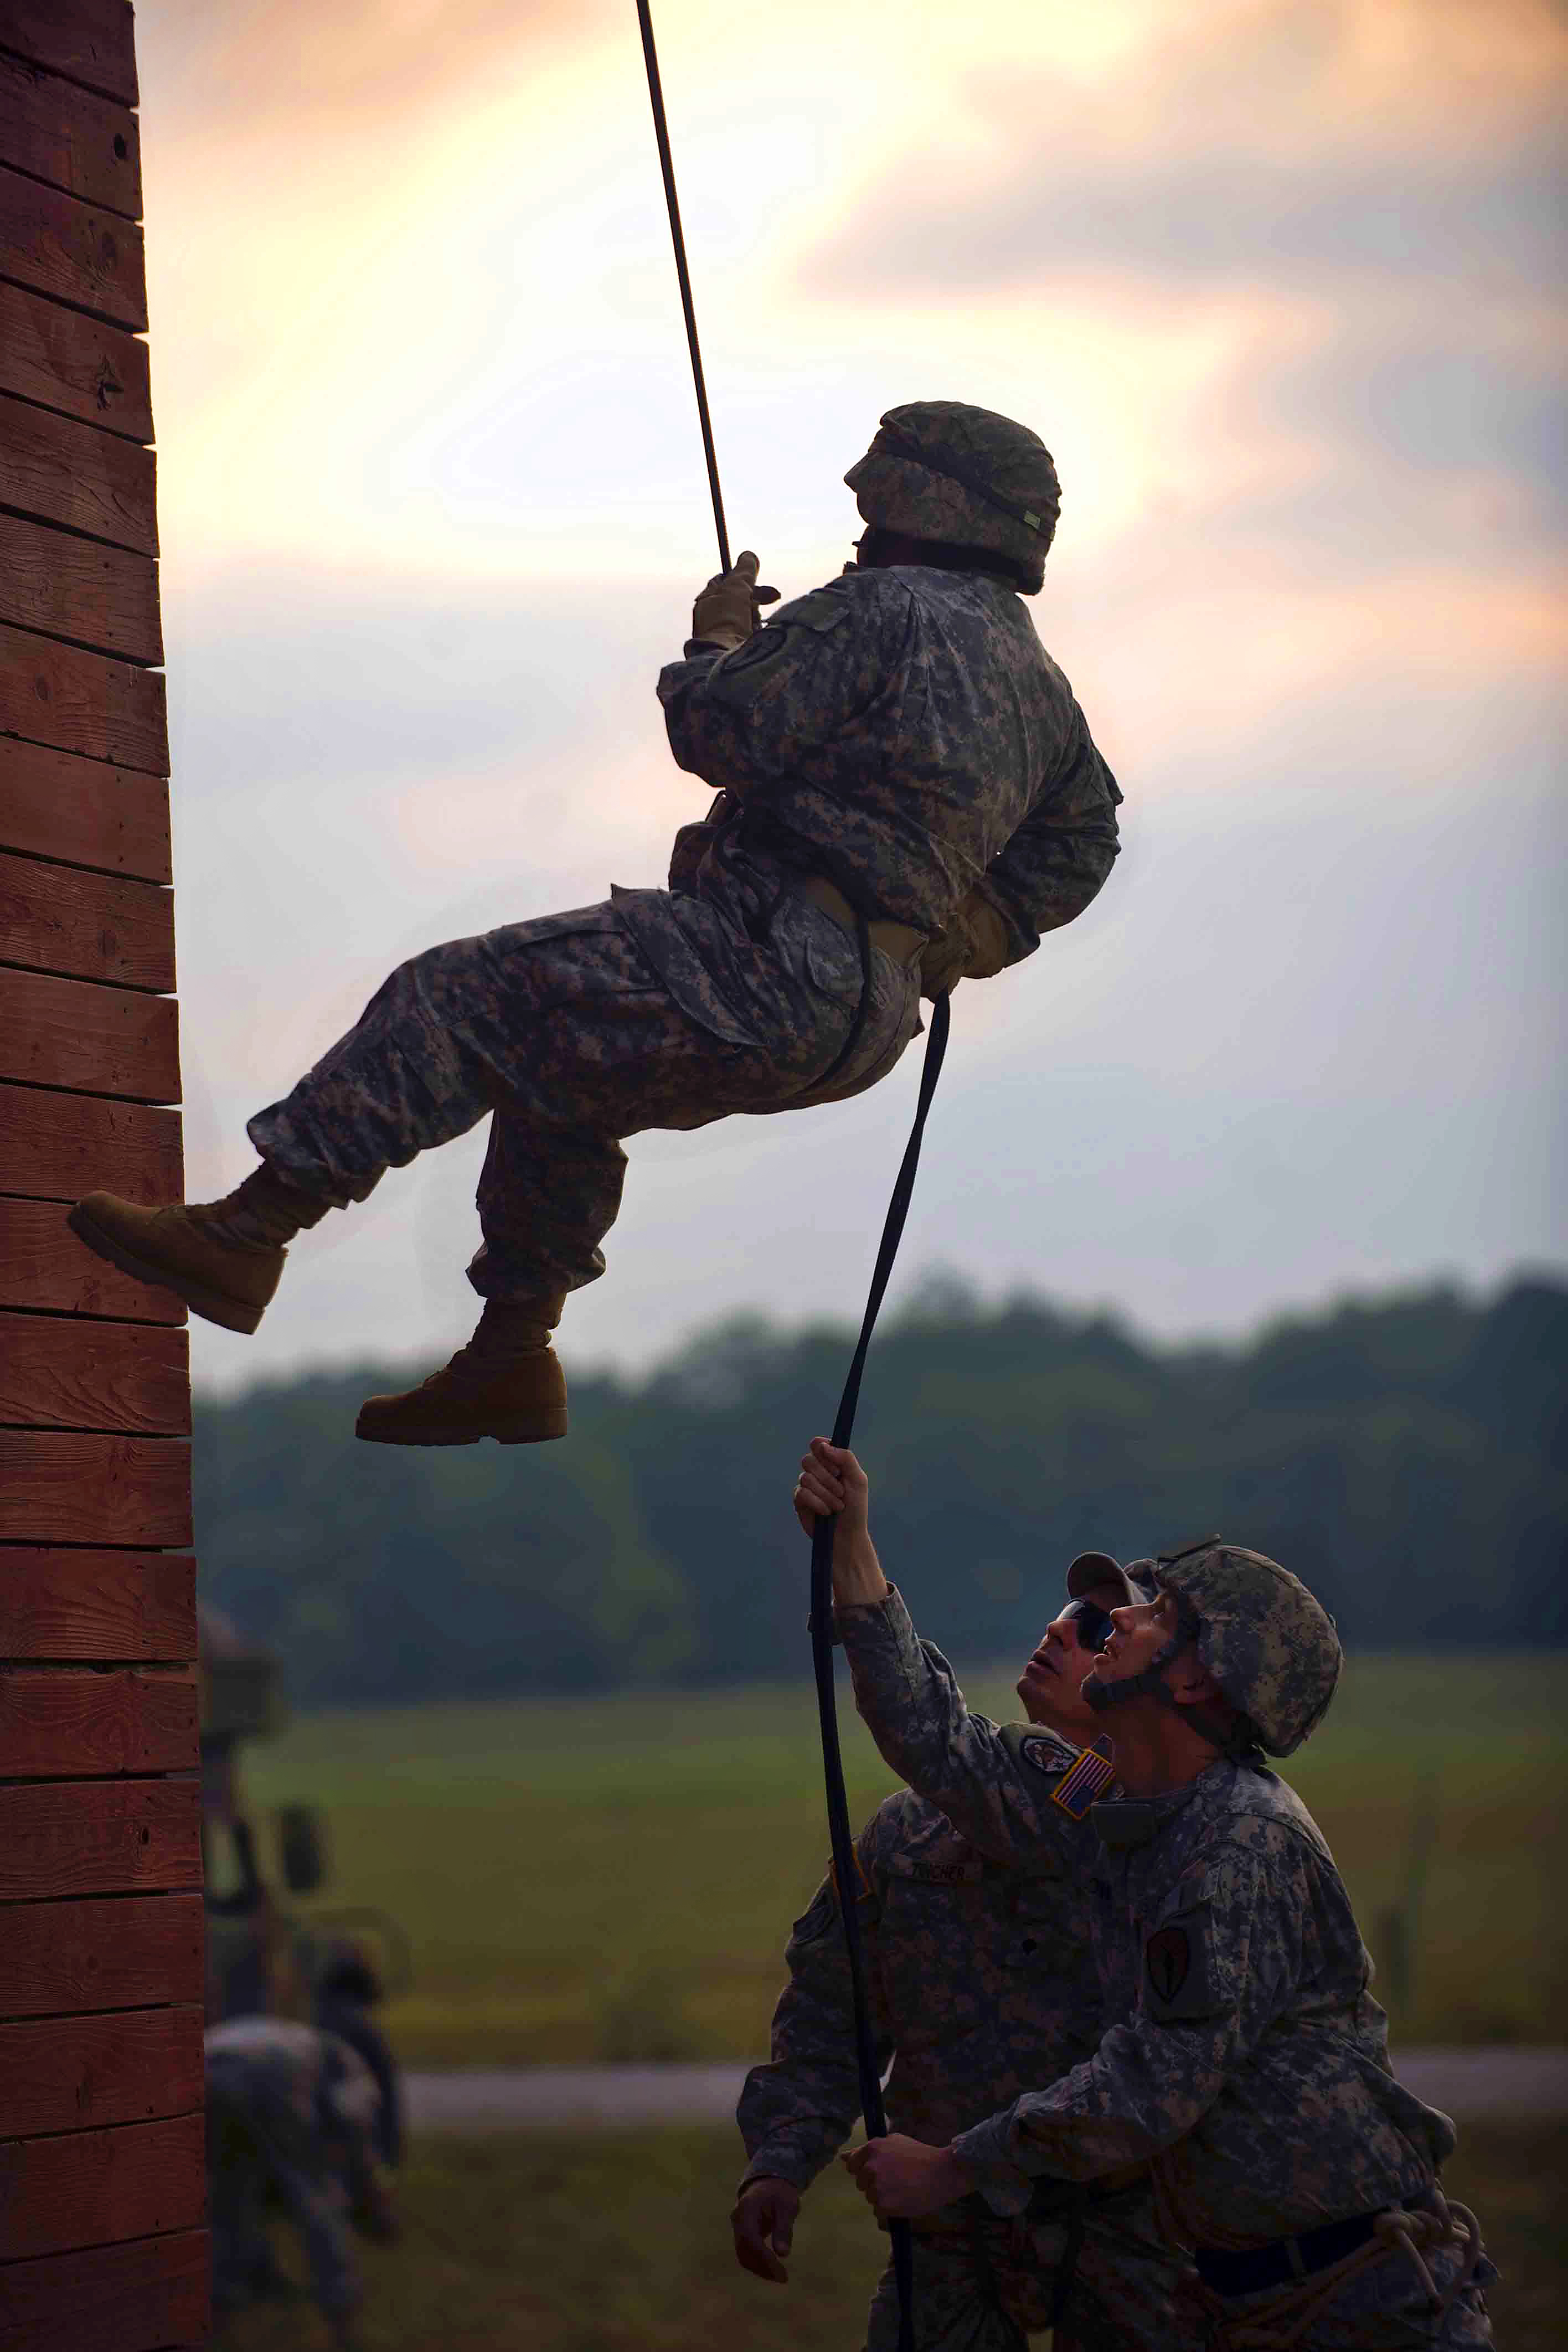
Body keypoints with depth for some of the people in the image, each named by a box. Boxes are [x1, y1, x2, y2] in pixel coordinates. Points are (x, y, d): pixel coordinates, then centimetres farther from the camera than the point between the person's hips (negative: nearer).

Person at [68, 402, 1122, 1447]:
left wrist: (718, 637, 8)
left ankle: (242, 1236, -14)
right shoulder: (1041, 683, 20)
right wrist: (960, 948, 35)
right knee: (557, 1078, 28)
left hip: (769, 965, -10)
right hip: (856, 1017, 10)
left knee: (456, 999, -9)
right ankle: (507, 1363, 30)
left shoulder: (886, 612, -8)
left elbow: (722, 731, -12)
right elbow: (1085, 836, 32)